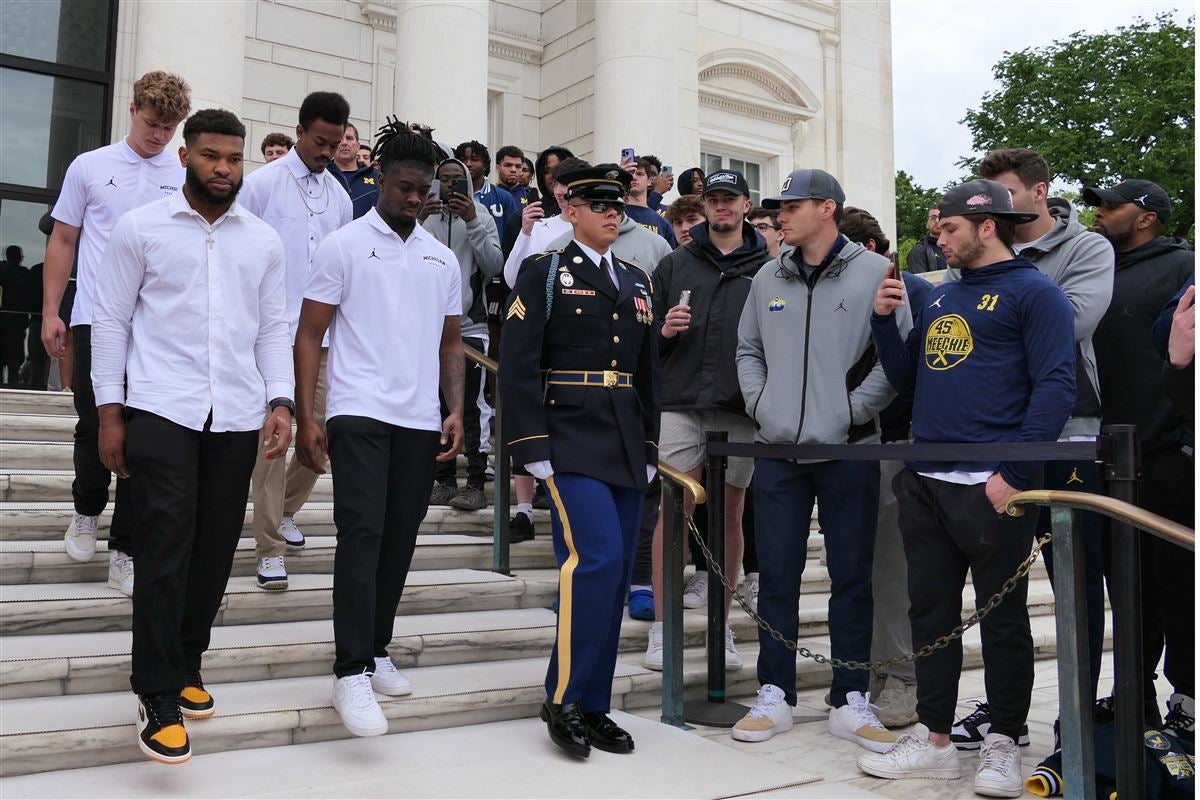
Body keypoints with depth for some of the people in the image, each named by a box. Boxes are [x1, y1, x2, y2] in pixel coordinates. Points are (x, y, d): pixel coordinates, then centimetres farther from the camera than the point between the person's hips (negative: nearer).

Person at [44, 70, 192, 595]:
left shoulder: (187, 179, 6)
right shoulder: (90, 167, 6)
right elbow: (63, 241, 9)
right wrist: (50, 312, 3)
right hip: (96, 320, 0)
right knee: (95, 427, 5)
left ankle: (125, 551, 8)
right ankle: (87, 508, 35)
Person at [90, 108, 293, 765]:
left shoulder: (263, 240, 11)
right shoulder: (140, 228, 3)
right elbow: (110, 319, 3)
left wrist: (279, 401, 0)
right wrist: (109, 412, -2)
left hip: (237, 417, 3)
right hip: (161, 410, -3)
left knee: (215, 550, 7)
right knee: (165, 546, -7)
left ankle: (185, 667, 25)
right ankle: (159, 695, 1)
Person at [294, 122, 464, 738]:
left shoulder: (442, 258, 14)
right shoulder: (344, 245, 2)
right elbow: (310, 335, 0)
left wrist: (456, 410, 6)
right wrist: (306, 416, -8)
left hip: (422, 421, 5)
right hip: (360, 413, -4)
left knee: (399, 540, 8)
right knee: (361, 534, -11)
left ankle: (377, 652, 22)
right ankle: (351, 672, -8)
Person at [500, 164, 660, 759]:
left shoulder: (638, 281, 18)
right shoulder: (543, 272, 1)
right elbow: (518, 364, -7)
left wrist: (651, 449, 13)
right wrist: (532, 447, -14)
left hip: (627, 446, 6)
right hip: (571, 438, -6)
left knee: (616, 575, 6)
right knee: (596, 559, -18)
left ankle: (595, 706, 16)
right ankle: (563, 699, -3)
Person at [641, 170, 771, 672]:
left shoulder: (768, 269, 7)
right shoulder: (675, 265, 10)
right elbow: (646, 333, 12)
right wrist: (664, 331, -9)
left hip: (740, 409, 0)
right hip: (681, 403, 0)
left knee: (730, 514, 8)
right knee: (675, 509, -1)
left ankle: (721, 627, 21)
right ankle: (662, 627, 9)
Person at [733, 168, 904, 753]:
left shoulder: (875, 272, -3)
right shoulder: (768, 278, 11)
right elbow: (748, 347, 19)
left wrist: (855, 411, -11)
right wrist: (759, 403, 5)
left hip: (849, 450, -3)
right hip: (777, 448, 4)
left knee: (852, 577, 5)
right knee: (776, 575, 7)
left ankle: (849, 702, 17)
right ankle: (775, 696, 19)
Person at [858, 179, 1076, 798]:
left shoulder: (1033, 293, -3)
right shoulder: (940, 297, 18)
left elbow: (1055, 387, -12)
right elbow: (907, 381, 20)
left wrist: (1015, 474, -19)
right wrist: (885, 321, 6)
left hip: (991, 485, -7)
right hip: (924, 484, 7)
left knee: (1002, 617, 5)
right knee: (931, 612, 11)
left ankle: (1002, 745, 19)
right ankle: (935, 740, 22)